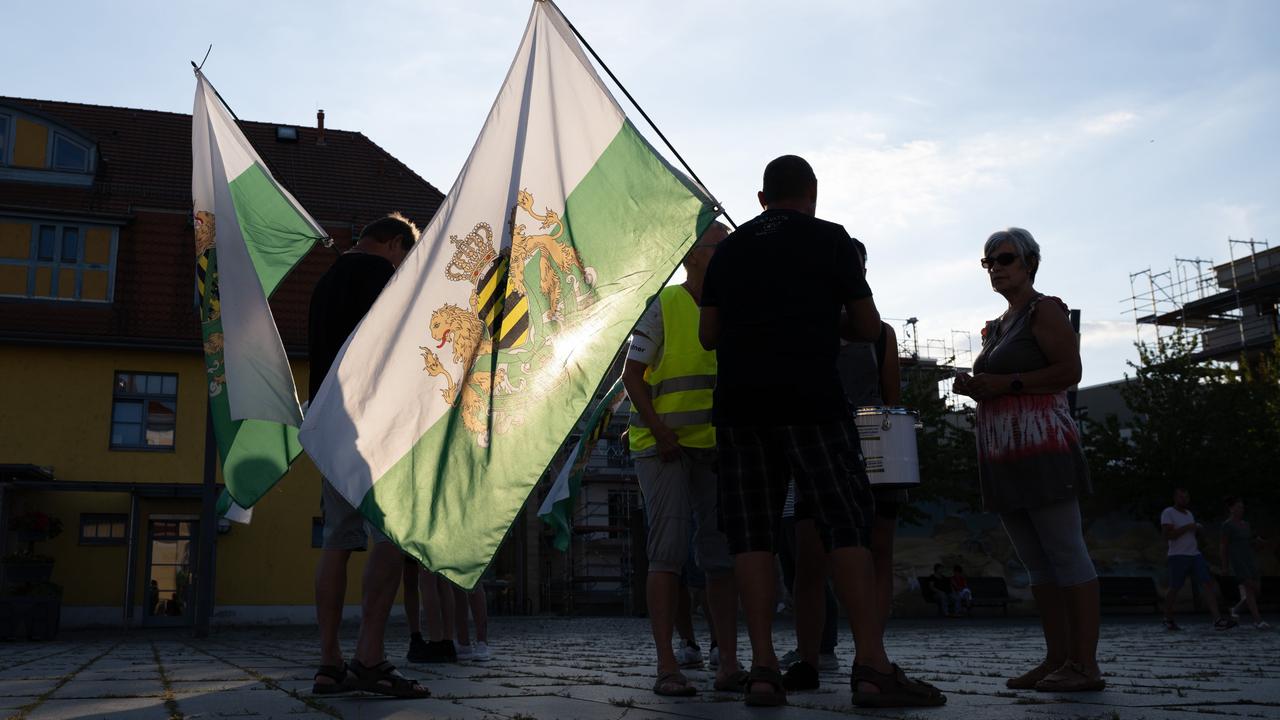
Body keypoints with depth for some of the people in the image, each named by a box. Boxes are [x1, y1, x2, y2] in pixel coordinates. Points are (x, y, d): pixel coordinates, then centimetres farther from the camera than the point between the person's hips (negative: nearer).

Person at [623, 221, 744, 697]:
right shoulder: (665, 305, -4)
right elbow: (632, 375, -6)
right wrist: (660, 433, -13)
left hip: (715, 446, 5)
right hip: (663, 445, -5)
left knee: (723, 550, 3)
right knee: (668, 549, -8)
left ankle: (729, 664, 8)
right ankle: (667, 667, -3)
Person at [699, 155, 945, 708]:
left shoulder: (729, 248, 16)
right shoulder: (830, 239, 6)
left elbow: (708, 334, 14)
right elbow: (867, 326, 6)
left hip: (738, 401, 4)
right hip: (809, 401, -4)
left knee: (752, 534, 2)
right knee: (845, 524, -3)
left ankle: (763, 667, -3)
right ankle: (872, 665, -8)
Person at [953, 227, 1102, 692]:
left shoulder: (1044, 310, -2)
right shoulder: (995, 327, 22)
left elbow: (1070, 370, -13)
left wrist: (1007, 383, -16)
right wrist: (974, 388, 9)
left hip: (1040, 446, -9)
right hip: (1003, 455, 9)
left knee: (1066, 554, -8)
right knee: (1036, 562, 7)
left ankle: (1086, 663, -6)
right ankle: (1057, 659, 11)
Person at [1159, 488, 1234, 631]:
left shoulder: (1189, 514, 18)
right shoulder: (1168, 513, -6)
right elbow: (1167, 535, -18)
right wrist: (1187, 527, -16)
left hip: (1195, 555, 6)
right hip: (1178, 556, -6)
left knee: (1208, 584, -10)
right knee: (1174, 589, 2)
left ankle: (1218, 620, -19)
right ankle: (1168, 620, 21)